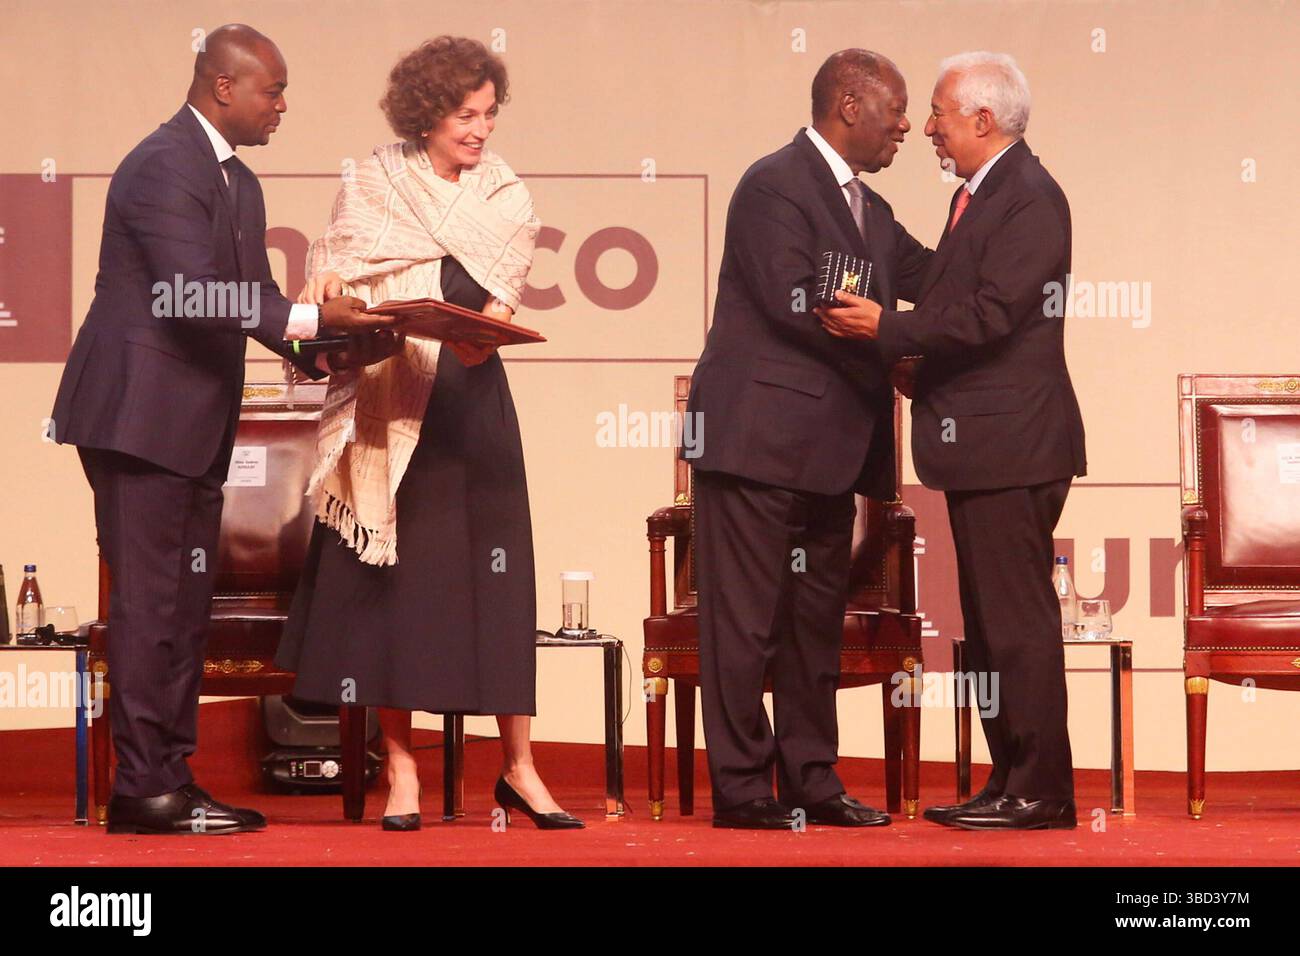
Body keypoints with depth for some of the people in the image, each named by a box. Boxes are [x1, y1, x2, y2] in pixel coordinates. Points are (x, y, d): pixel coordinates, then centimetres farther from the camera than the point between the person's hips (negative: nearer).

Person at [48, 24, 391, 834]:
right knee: (151, 601, -7)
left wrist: (328, 337, -2)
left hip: (194, 426, 10)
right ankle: (145, 789, -4)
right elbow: (195, 298, -24)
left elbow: (252, 298, 14)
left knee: (186, 607, 12)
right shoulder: (166, 165, -14)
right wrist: (315, 320, -24)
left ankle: (171, 779, 17)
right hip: (143, 416, -10)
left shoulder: (239, 184, 17)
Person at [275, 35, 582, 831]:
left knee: (494, 570, -2)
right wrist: (329, 288, -19)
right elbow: (338, 262, 4)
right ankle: (401, 769, 4)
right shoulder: (374, 186, 5)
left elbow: (502, 296, -2)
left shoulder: (505, 199, 8)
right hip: (390, 398, -1)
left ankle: (519, 765, 4)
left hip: (470, 397, 1)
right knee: (396, 571, -1)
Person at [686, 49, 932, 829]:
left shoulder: (869, 210, 18)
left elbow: (933, 276, 11)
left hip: (827, 445, 9)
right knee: (745, 618, -4)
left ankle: (811, 780, 18)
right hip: (760, 436, -9)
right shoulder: (775, 186, -11)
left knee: (817, 619, 12)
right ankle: (741, 787, -1)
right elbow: (796, 304, -19)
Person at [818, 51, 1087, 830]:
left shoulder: (1030, 199, -14)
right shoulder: (981, 192, 17)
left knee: (1019, 620, -8)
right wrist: (911, 348, 9)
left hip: (1011, 444, -11)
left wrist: (888, 328, -16)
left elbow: (988, 316, -21)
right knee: (992, 622, 13)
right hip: (983, 445, 11)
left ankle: (1039, 792, -4)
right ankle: (1012, 784, 19)